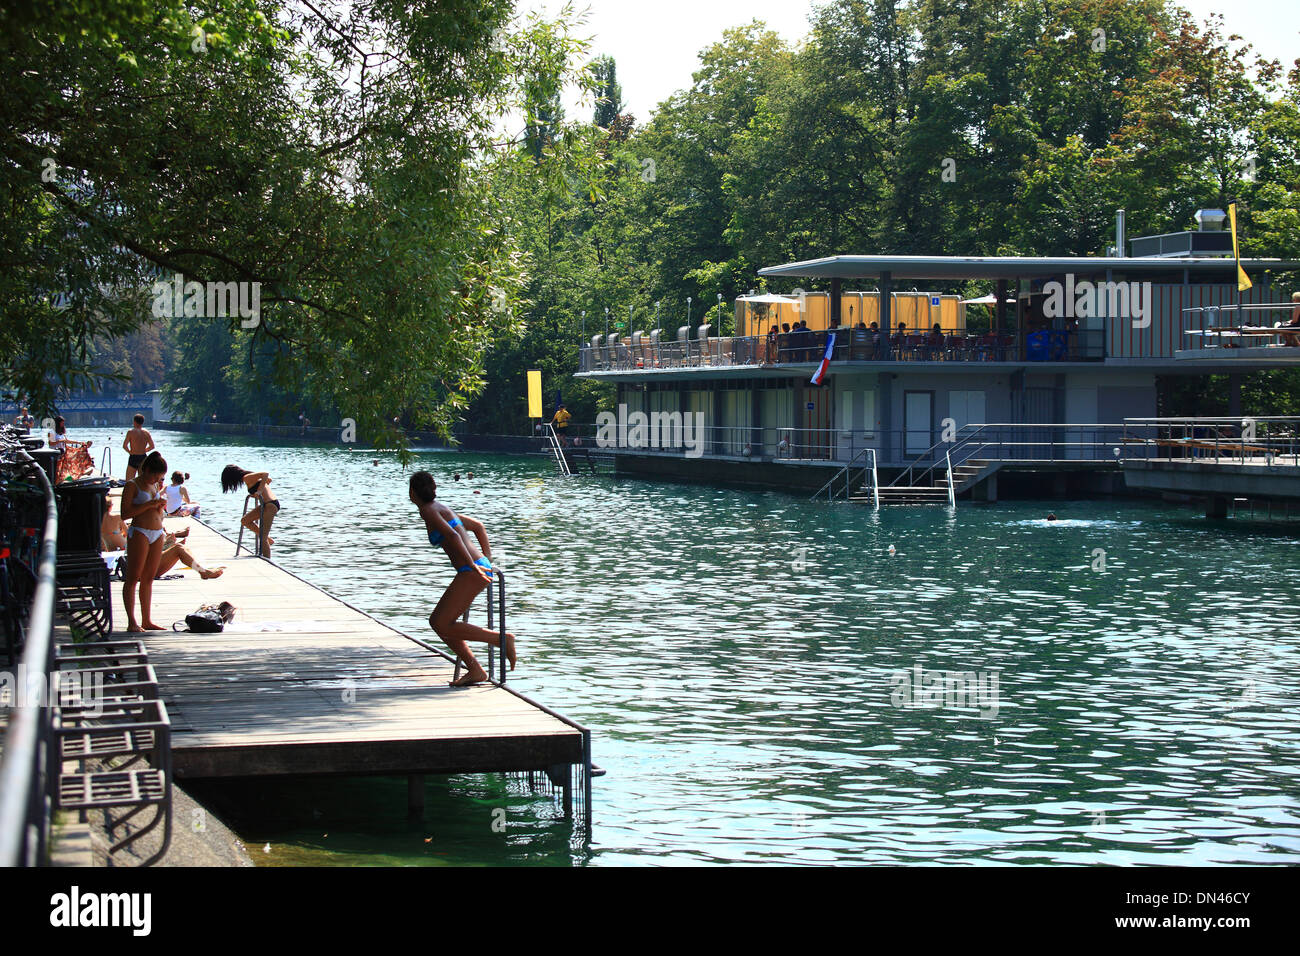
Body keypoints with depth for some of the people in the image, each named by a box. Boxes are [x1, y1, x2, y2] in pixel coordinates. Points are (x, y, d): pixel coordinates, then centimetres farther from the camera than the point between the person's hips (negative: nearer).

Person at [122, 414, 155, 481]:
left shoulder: (131, 432, -9)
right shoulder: (146, 433, 1)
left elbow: (124, 446, -13)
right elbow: (152, 446, 2)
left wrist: (130, 451, 4)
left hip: (133, 457, -4)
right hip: (143, 457, 4)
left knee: (129, 481, 1)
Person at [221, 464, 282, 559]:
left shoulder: (247, 478, -12)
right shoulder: (250, 476, 14)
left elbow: (265, 474, -25)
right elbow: (269, 479, 25)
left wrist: (259, 490, -24)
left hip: (270, 505, -10)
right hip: (266, 504, 10)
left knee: (263, 538, -8)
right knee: (245, 521, 17)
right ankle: (268, 539, 19)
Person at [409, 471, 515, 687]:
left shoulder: (428, 510, -6)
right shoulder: (441, 508, 23)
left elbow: (452, 535, -21)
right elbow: (478, 526, 32)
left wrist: (473, 566, -23)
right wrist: (488, 559, 26)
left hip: (471, 572, -10)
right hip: (479, 568, 10)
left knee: (443, 626, -9)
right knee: (436, 621, 12)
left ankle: (502, 639, -10)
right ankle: (475, 670, 8)